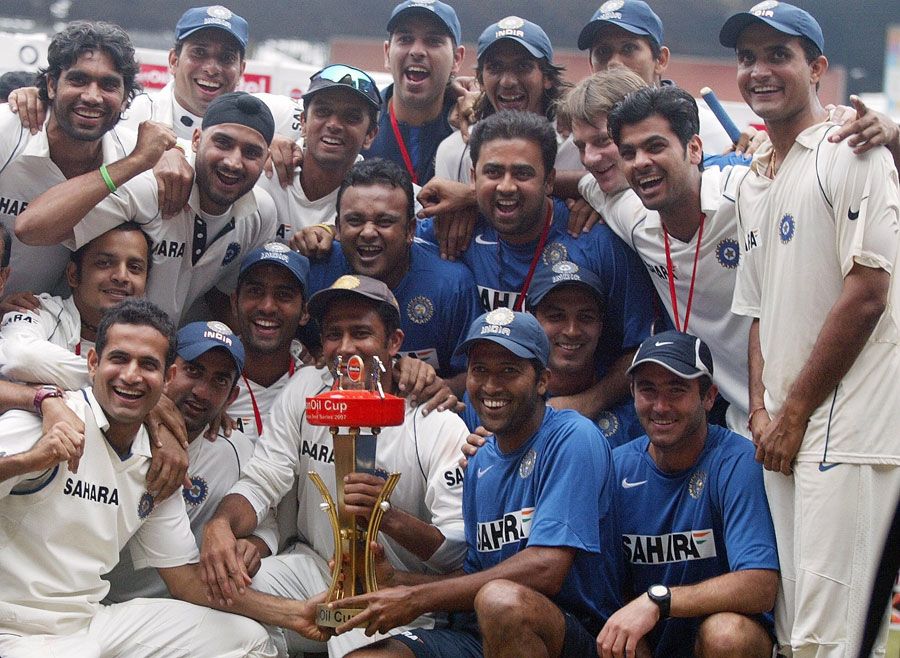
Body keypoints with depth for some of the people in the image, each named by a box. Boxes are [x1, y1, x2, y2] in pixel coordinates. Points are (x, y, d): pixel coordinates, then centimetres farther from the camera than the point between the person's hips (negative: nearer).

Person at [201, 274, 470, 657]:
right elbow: (259, 484, -1)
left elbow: (459, 550, -17)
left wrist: (390, 519, -36)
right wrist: (221, 524, -25)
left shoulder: (440, 427, -12)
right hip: (313, 565, 4)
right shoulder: (305, 389, 2)